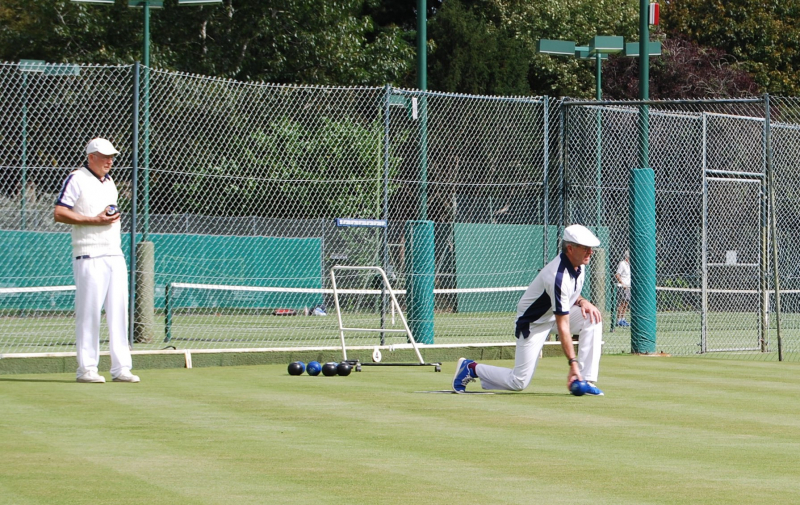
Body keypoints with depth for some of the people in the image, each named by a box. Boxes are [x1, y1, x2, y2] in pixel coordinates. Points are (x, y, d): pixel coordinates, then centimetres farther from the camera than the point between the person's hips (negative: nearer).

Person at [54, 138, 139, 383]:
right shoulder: (76, 179, -5)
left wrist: (114, 217, 11)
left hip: (115, 255, 7)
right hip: (89, 255, -7)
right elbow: (59, 213, -12)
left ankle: (121, 368, 5)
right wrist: (94, 220, -16)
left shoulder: (109, 182, 19)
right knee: (89, 311, -6)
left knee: (119, 311, 3)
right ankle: (86, 368, -1)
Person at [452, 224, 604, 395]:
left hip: (560, 312, 8)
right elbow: (562, 326, -35)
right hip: (534, 322, -8)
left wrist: (582, 301, -11)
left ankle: (586, 380, -15)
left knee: (592, 318, -20)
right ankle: (471, 368, 15)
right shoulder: (558, 277, -35)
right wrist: (573, 363, -38)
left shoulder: (578, 264, -7)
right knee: (519, 382, -7)